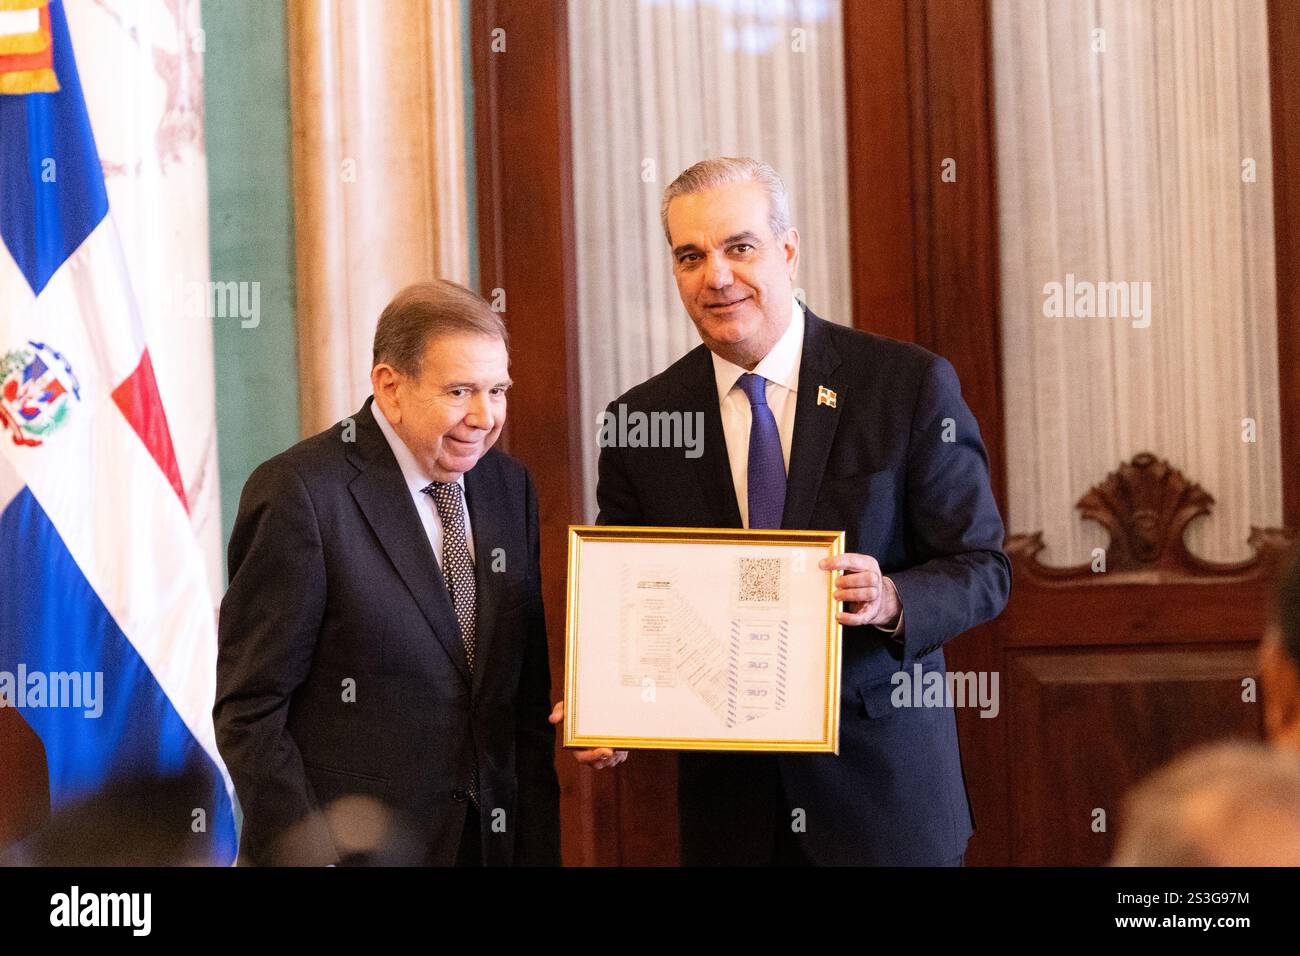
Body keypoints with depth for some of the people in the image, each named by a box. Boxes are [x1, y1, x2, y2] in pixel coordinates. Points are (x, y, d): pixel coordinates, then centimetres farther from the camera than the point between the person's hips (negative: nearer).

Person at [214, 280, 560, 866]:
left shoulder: (509, 485, 7)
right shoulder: (300, 493, -13)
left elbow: (528, 692, 11)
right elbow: (250, 708, -13)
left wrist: (539, 846, 5)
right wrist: (306, 855, -18)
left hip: (494, 839, 6)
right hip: (351, 848, -6)